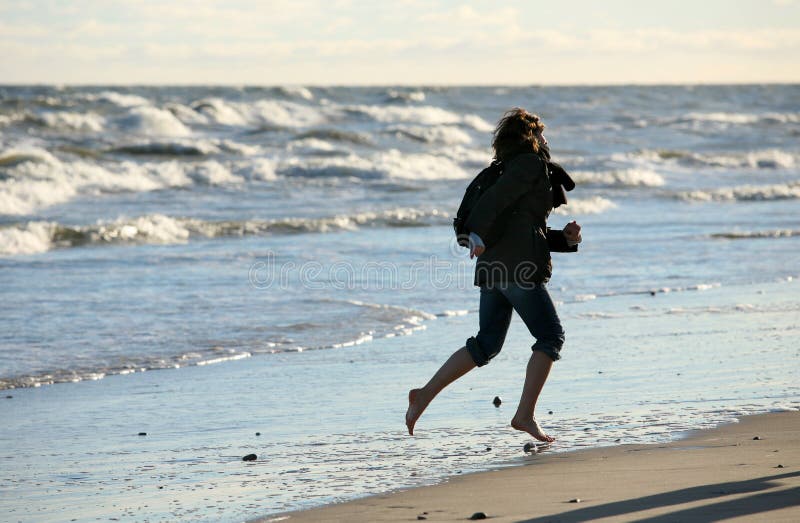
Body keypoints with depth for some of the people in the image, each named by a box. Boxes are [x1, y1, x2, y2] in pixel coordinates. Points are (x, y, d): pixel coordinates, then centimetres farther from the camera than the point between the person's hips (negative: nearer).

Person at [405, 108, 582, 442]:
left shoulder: (516, 167, 26)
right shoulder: (531, 164, -2)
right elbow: (495, 197, -19)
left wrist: (566, 239, 16)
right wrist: (479, 234, -28)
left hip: (493, 266, 9)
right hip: (518, 267, -9)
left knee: (486, 344, 10)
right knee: (550, 337, -3)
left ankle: (425, 394, 2)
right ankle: (525, 415, -7)